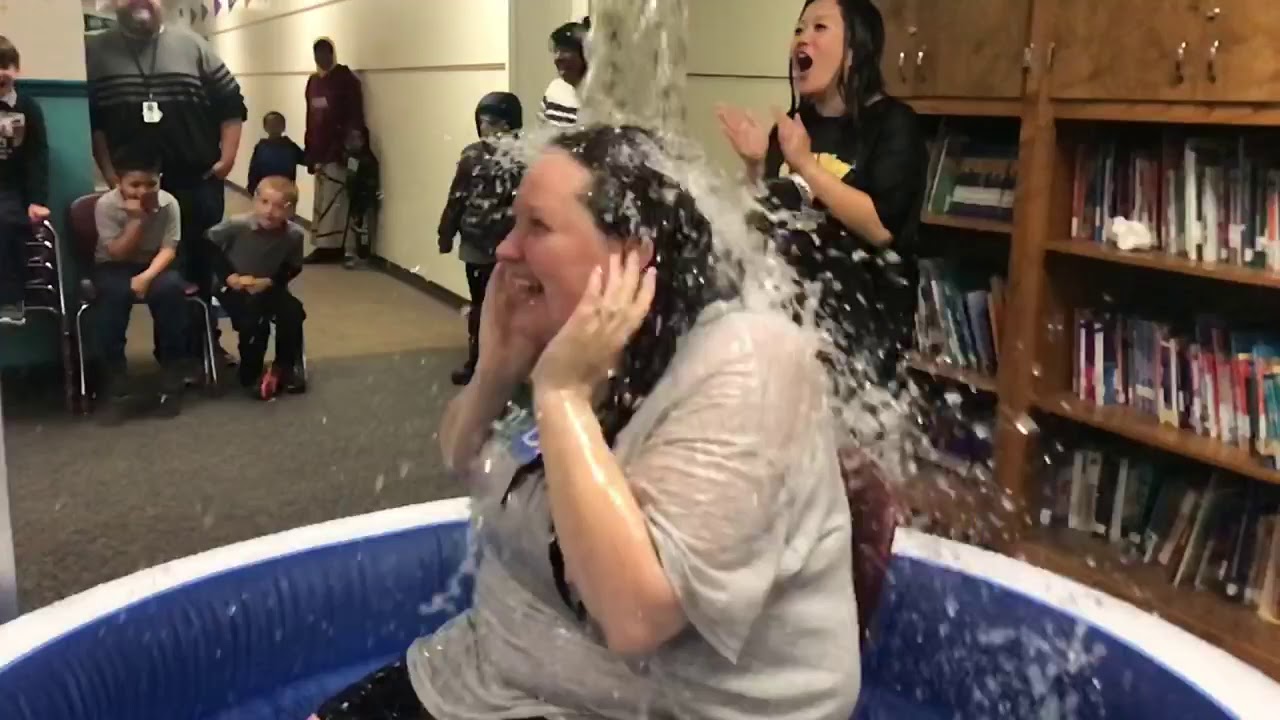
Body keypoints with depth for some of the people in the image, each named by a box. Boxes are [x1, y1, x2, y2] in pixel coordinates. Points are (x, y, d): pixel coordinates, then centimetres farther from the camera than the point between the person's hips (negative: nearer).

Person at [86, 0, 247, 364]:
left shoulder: (191, 44, 3)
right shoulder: (96, 50, 4)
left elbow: (231, 102, 3)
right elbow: (90, 118, 2)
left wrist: (227, 156, -4)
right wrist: (108, 171, -4)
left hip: (199, 181, 0)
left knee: (202, 264, 5)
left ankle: (203, 340, 18)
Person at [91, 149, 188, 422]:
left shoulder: (168, 203, -12)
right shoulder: (106, 205, -16)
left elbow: (169, 249, -14)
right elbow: (118, 254, -19)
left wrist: (147, 276, -30)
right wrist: (136, 218, -29)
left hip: (154, 266, 1)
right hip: (114, 268, -1)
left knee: (171, 287, -32)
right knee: (115, 293, -34)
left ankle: (171, 383, -20)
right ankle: (118, 390, -26)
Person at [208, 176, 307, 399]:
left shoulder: (295, 235, -17)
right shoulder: (237, 225, -23)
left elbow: (293, 268, -2)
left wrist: (270, 281, -18)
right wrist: (227, 275, -15)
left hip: (268, 287, 3)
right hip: (235, 287, -3)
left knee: (294, 313, -19)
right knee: (254, 322, -26)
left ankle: (286, 367, 5)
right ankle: (251, 375, -1)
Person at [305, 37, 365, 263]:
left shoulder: (346, 79, -5)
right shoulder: (313, 81, 17)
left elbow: (355, 120, -11)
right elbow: (310, 119, 19)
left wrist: (345, 149, -16)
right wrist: (310, 151, 14)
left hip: (338, 153, -7)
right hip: (320, 152, 7)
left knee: (333, 200, -9)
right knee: (321, 200, 9)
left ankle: (332, 246, -4)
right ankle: (322, 245, 14)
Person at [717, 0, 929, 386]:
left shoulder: (892, 122, -8)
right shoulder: (791, 124, 6)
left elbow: (881, 227, -20)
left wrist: (805, 164, -21)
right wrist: (755, 165, -5)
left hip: (861, 320, -5)